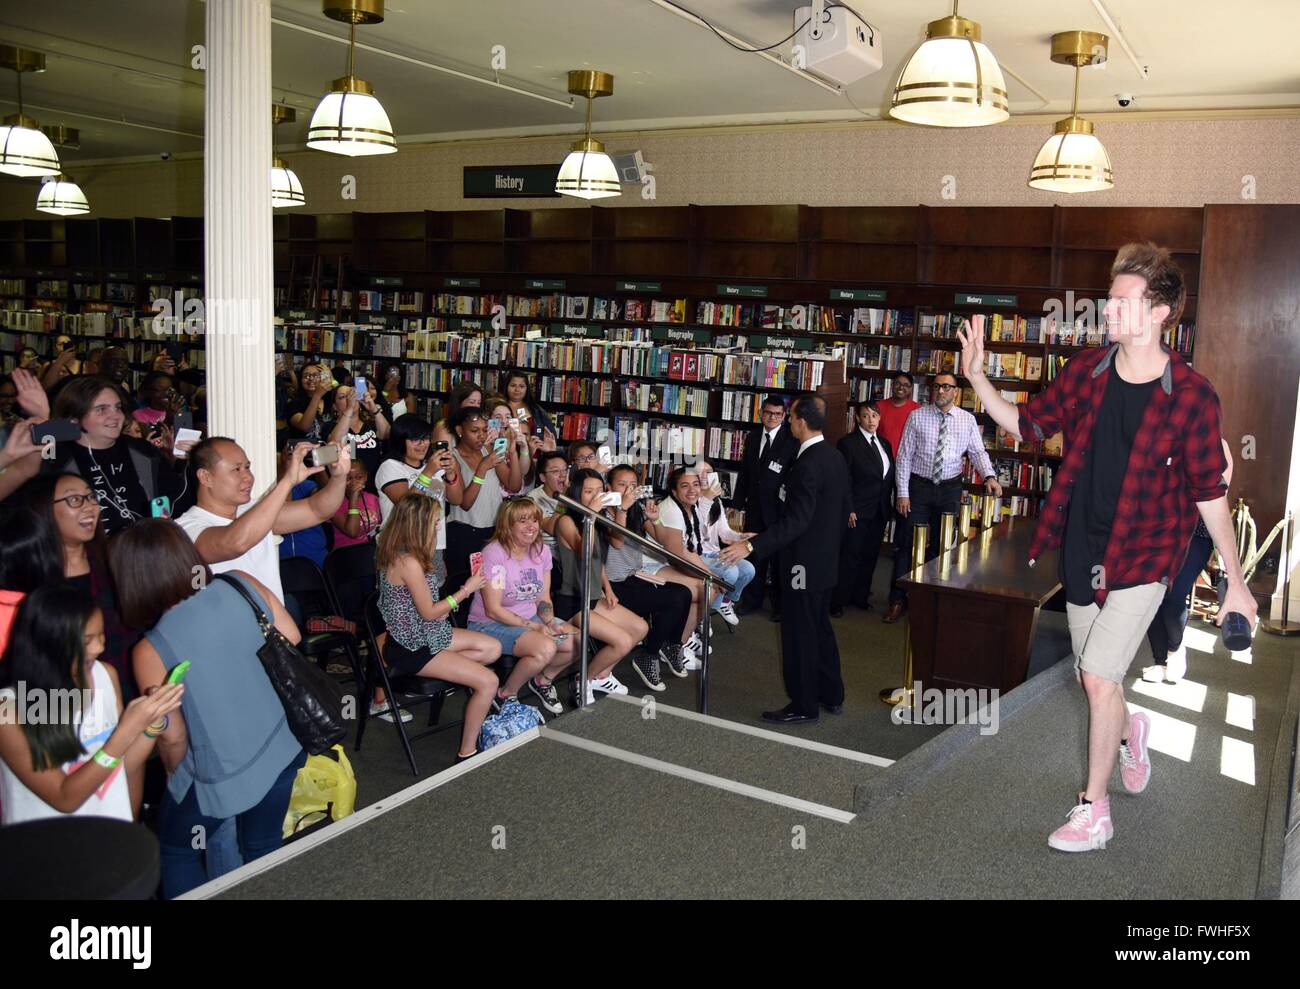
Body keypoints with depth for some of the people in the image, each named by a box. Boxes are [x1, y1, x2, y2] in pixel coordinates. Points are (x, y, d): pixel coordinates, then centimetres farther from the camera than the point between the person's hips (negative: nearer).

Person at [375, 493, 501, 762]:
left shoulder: (400, 553, 5)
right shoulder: (409, 562, -24)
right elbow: (428, 612, -17)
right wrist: (466, 590, -7)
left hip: (427, 633, 10)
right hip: (413, 649, -10)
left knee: (493, 649, 6)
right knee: (488, 681, -14)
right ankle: (467, 754, -6)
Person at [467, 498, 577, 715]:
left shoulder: (541, 551, 1)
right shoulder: (494, 554, -20)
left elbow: (544, 599, 8)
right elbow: (493, 609, -20)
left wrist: (551, 623, -13)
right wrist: (535, 627, -21)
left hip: (530, 617, 7)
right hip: (490, 624, -7)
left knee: (578, 641, -9)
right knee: (545, 648, -30)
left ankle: (543, 680, 18)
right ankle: (506, 694, -5)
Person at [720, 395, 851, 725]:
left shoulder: (807, 465, -23)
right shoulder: (835, 456, 6)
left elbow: (795, 521, -29)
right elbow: (845, 509, 14)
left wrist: (752, 546, -32)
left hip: (804, 563, -10)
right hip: (827, 559, 10)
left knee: (799, 632, 2)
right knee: (820, 627, 21)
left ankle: (803, 706, 12)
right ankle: (831, 695, 32)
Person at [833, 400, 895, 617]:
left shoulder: (884, 444, 12)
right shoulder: (848, 443, -8)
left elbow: (889, 477, 13)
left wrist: (888, 506, 5)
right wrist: (848, 510, -14)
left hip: (879, 512, 6)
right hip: (857, 512, -6)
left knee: (870, 556, 12)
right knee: (850, 556, -2)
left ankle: (860, 596, 25)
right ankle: (837, 601, 8)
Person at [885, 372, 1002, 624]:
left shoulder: (968, 420, 0)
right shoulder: (917, 416, -4)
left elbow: (978, 452, 0)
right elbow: (904, 456, -4)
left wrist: (989, 476, -20)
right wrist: (902, 492, -8)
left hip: (950, 489, 2)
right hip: (919, 486, -1)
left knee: (941, 545, 12)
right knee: (908, 543, 0)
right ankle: (898, 600, 9)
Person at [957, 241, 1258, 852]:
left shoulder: (1191, 396, -14)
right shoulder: (1085, 372, -2)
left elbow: (1210, 493, -8)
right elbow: (1027, 425, 8)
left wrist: (1235, 580, -3)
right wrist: (976, 376, -6)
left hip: (1143, 555, -5)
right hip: (1083, 551, 5)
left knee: (1099, 676, -12)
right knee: (1094, 679, 16)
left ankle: (1094, 812, 6)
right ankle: (1129, 730, 51)